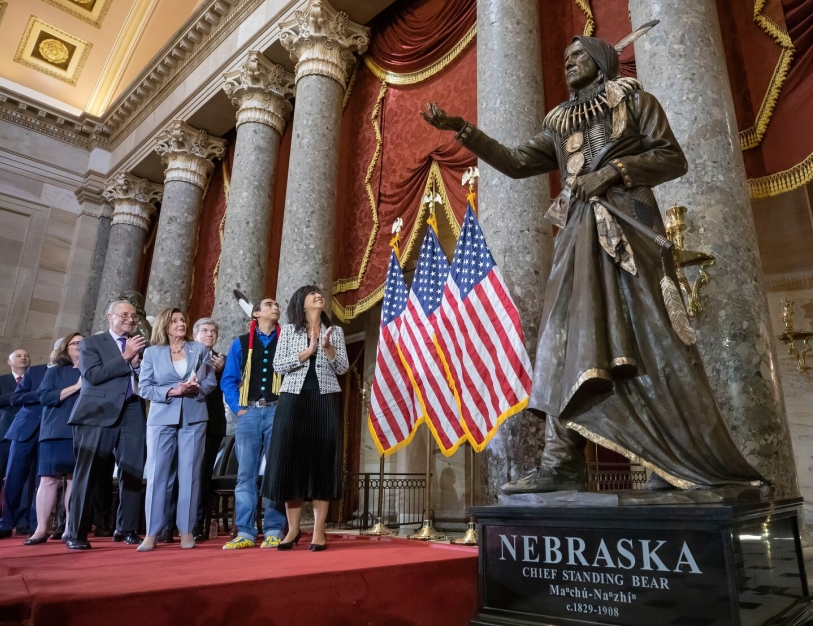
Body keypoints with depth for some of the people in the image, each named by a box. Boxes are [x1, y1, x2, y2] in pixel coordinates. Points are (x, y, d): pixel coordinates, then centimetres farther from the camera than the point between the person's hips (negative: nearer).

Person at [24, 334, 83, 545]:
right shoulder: (55, 372, 11)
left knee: (75, 479, 0)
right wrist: (75, 387, -10)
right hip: (56, 431, -1)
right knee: (49, 479, -5)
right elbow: (44, 397, -3)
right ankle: (41, 529, 0)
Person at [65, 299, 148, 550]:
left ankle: (126, 528, 14)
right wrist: (125, 357, -11)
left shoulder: (140, 345, 16)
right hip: (100, 414, -3)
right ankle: (75, 533, 9)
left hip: (132, 413, 4)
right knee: (88, 474, 1)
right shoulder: (90, 343, 6)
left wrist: (137, 362, -8)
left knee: (132, 472, 4)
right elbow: (93, 375, -10)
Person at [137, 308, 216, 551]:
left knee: (190, 474, 2)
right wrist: (172, 391, -14)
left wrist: (196, 388, -15)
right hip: (162, 418, 0)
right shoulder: (152, 352, 6)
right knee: (156, 474, -1)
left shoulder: (200, 349, 8)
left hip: (194, 417, 1)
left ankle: (186, 530, 10)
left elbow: (211, 381, 5)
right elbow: (144, 388, 0)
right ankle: (152, 533, 7)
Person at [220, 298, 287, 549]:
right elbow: (228, 379, 9)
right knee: (246, 473, 1)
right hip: (248, 412, 1)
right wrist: (238, 408, -2)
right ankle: (245, 533, 6)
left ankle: (274, 532, 4)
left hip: (278, 411, -1)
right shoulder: (241, 343, 12)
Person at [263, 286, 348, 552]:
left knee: (323, 459, -3)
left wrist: (328, 347, -12)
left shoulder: (335, 331, 12)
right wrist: (307, 351, -10)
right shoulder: (289, 330, 10)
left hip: (325, 399, 1)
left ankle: (318, 531, 3)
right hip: (294, 399, 0)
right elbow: (278, 365, -1)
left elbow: (342, 368, 5)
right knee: (290, 458, -4)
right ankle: (293, 529, 8)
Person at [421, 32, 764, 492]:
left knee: (652, 335, -12)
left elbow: (674, 158, 5)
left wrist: (615, 170, -10)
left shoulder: (631, 98, 14)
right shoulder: (560, 124, 26)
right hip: (580, 234, 4)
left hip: (628, 225, -4)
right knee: (569, 338, -10)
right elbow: (515, 164, 18)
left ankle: (687, 460, -6)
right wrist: (461, 129, 14)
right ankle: (562, 463, -14)